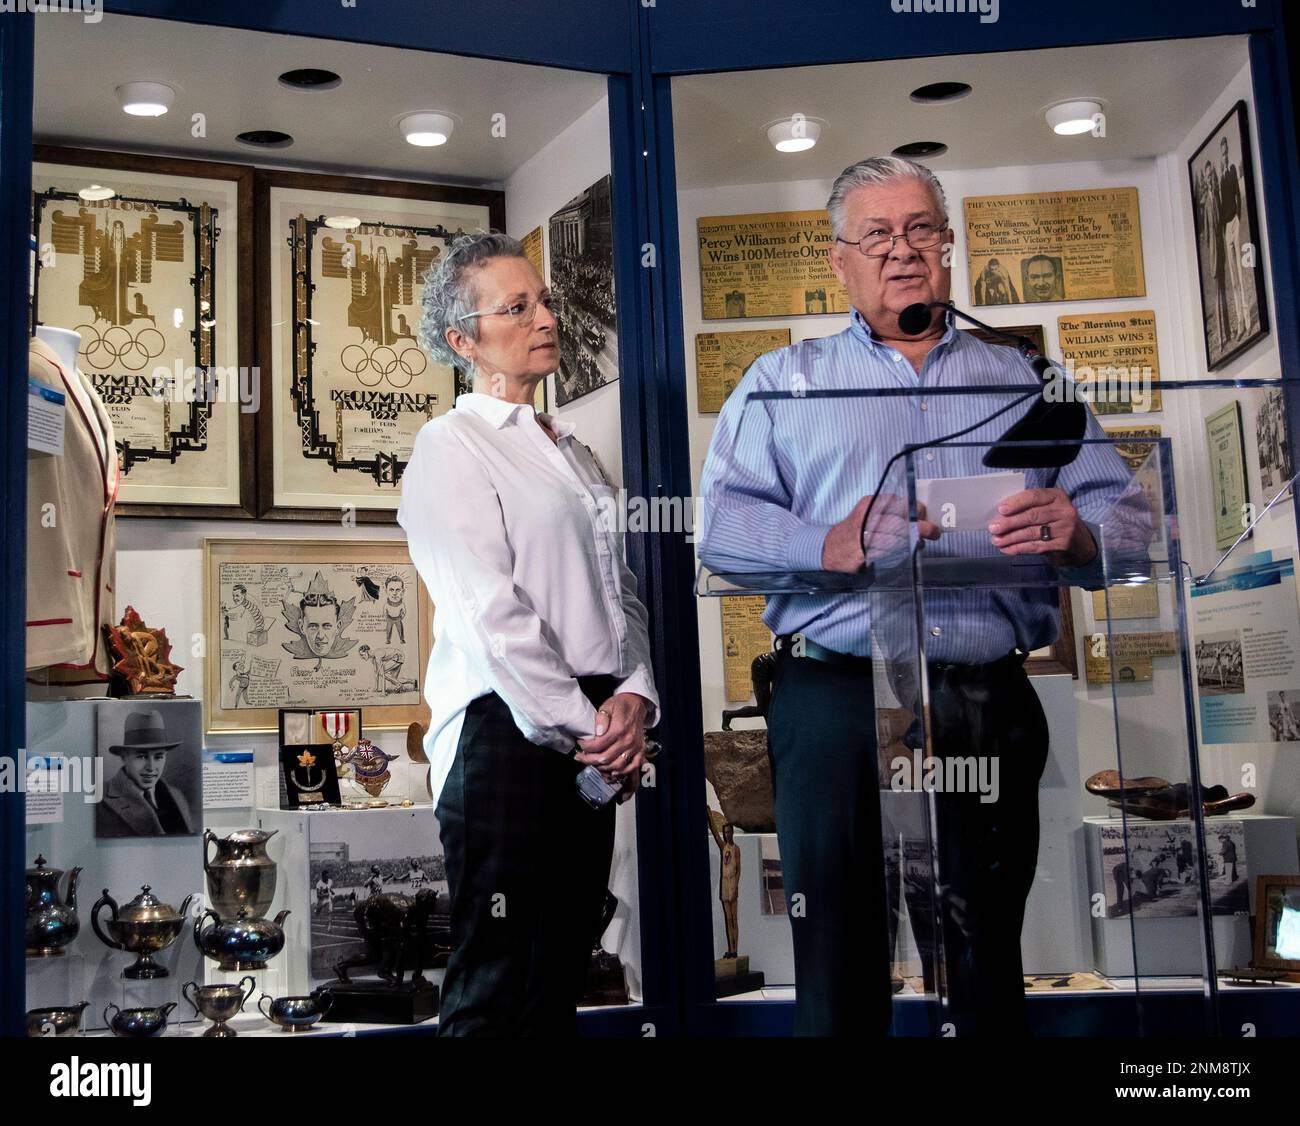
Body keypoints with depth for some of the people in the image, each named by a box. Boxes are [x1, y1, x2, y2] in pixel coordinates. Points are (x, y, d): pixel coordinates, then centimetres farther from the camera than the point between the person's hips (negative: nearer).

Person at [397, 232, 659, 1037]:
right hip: (510, 733, -7)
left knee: (562, 978, 12)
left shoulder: (571, 449, 20)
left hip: (593, 739, 8)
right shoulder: (451, 447, -4)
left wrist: (634, 696, -1)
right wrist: (582, 725, -14)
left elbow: (621, 587, 16)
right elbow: (490, 614, -13)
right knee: (501, 994, -4)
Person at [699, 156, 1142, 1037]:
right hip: (836, 702, -1)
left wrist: (1075, 534, -14)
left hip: (989, 709, 1)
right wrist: (828, 548, -17)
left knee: (988, 964, 7)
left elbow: (1129, 515, 10)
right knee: (839, 965, 3)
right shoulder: (783, 382, 14)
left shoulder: (1025, 384, 18)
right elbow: (722, 523, 0)